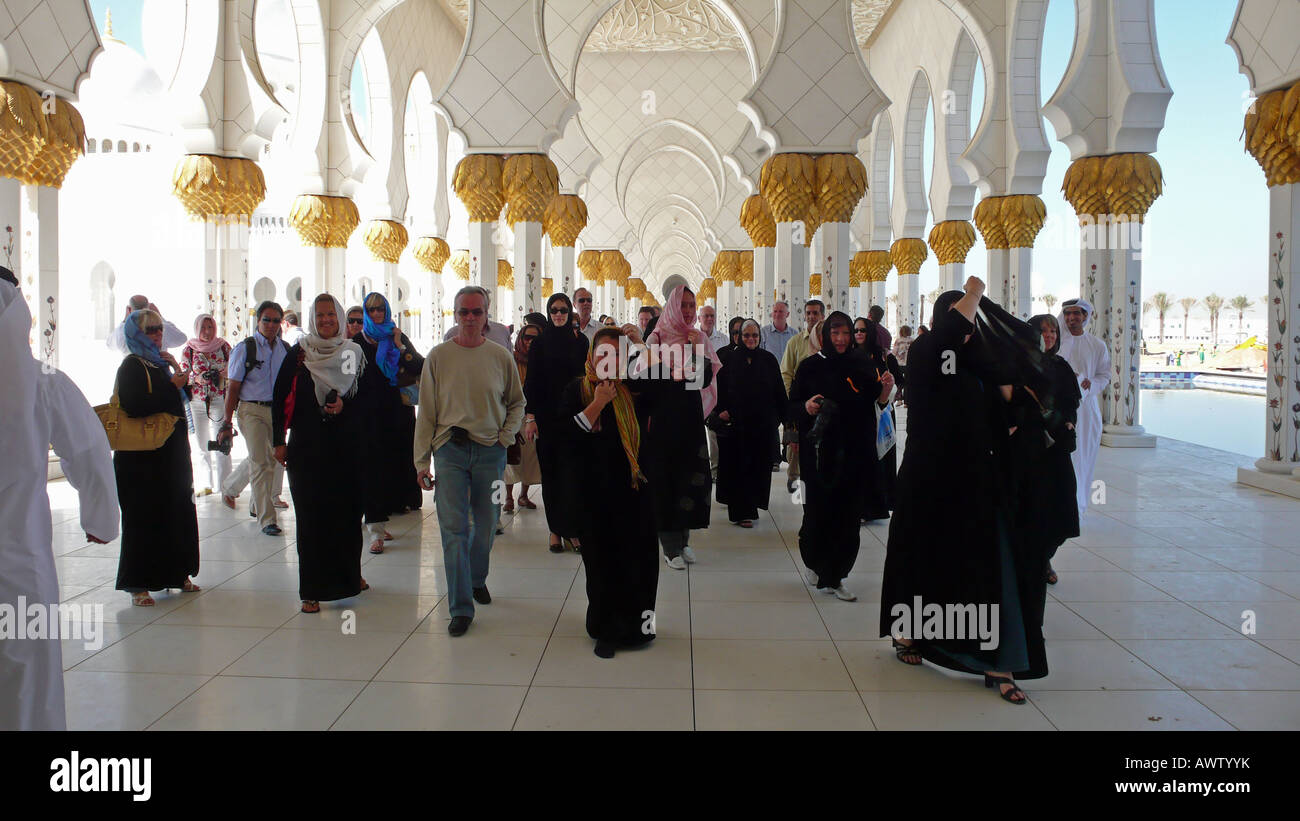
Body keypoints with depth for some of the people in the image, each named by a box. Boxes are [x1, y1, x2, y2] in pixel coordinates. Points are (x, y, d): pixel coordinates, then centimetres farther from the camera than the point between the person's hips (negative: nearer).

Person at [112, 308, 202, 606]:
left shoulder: (159, 363, 15)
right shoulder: (132, 366, -9)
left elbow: (183, 398, 14)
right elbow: (134, 405, -23)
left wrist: (178, 370, 0)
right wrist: (173, 386, -18)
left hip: (171, 451, 8)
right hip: (143, 456, -8)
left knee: (177, 511, 11)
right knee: (143, 517, -3)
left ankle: (177, 574, 21)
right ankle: (137, 584, 4)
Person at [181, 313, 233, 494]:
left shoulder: (223, 346, 4)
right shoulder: (189, 349, 5)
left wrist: (224, 375, -12)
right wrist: (196, 379, -14)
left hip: (220, 400, -2)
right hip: (197, 403, 2)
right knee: (202, 445, 9)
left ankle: (224, 485, -3)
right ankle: (208, 484, 21)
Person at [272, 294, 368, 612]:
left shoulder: (355, 354, 5)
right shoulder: (298, 354, 4)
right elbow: (281, 398, 3)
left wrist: (345, 407, -13)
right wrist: (279, 441, -1)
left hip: (346, 447, 1)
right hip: (307, 449, -1)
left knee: (348, 512, 6)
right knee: (310, 517, -1)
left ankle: (349, 575, 27)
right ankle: (312, 589, 5)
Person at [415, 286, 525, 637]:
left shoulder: (500, 357, 3)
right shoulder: (438, 357, 2)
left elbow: (517, 403, 15)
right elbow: (426, 413, 4)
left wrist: (505, 436, 0)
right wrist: (422, 461, 1)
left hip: (490, 450, 1)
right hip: (450, 450, -1)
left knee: (486, 524, 12)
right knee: (453, 527, -6)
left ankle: (477, 578, 39)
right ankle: (461, 608, -1)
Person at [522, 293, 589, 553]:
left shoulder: (580, 341, 7)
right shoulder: (539, 343, 4)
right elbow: (532, 382, 1)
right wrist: (530, 417, -7)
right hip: (547, 416, 0)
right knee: (550, 471, 2)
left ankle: (573, 529, 3)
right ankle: (556, 529, 9)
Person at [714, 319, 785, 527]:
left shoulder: (768, 360, 4)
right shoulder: (729, 358, 0)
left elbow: (779, 391, 5)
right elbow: (717, 386, 3)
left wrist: (783, 416, 1)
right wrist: (720, 410, -7)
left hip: (763, 423, 2)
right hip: (736, 422, -2)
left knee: (759, 465, 6)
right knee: (738, 466, -1)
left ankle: (752, 505, 23)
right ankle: (741, 512, 3)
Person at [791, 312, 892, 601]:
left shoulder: (859, 367, 10)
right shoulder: (810, 366, 1)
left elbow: (877, 404, 12)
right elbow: (793, 406, 0)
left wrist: (886, 388, -7)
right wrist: (807, 407, -21)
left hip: (852, 453, 3)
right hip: (819, 453, -3)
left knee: (847, 515, 1)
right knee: (818, 512, -1)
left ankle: (832, 577, 13)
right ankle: (813, 561, 27)